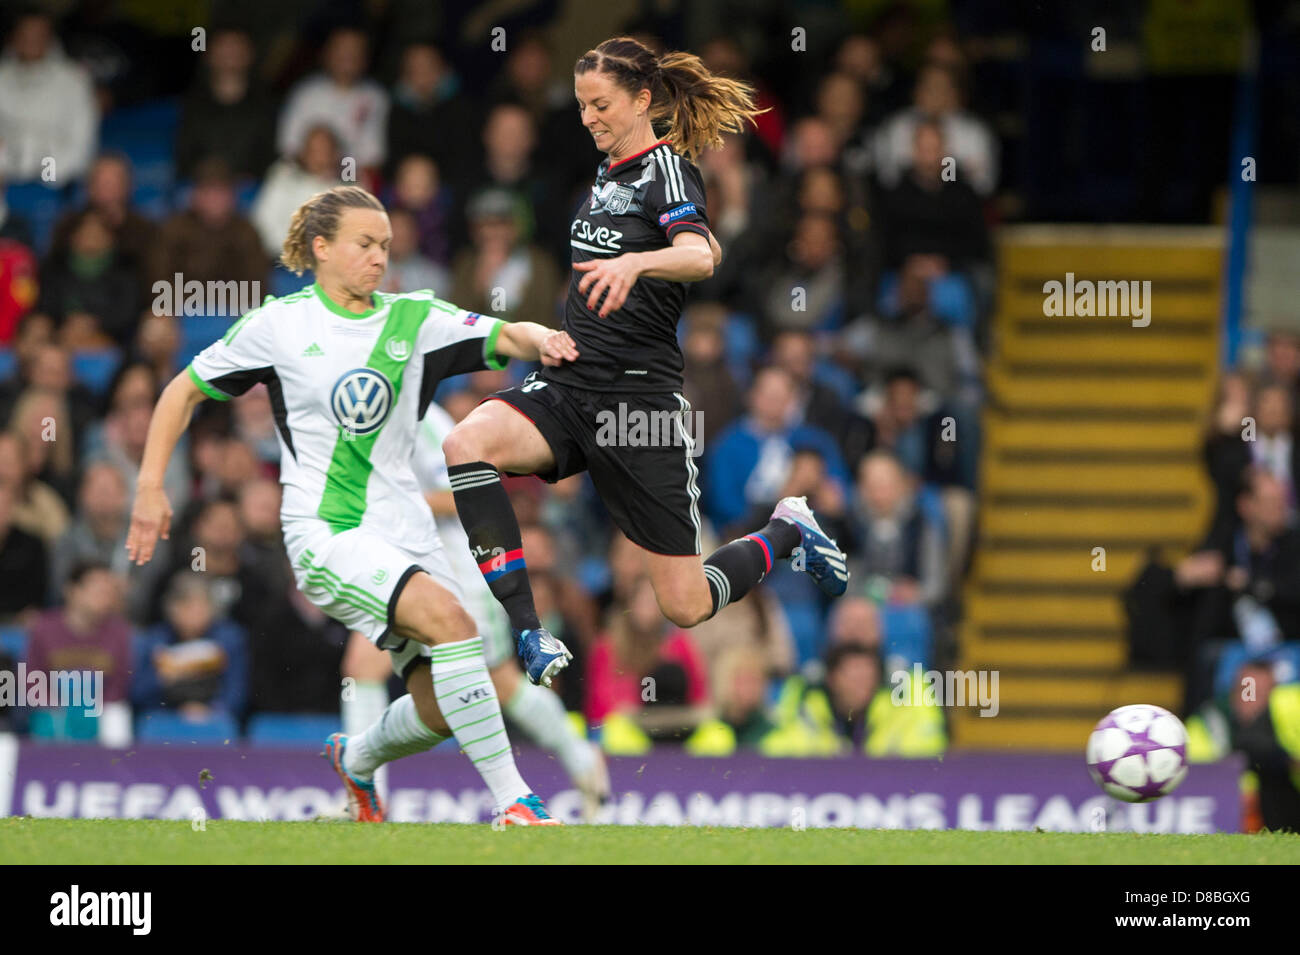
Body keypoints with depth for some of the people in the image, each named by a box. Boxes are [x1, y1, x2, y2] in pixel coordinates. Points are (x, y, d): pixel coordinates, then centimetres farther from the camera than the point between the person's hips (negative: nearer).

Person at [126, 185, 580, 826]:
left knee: (442, 711, -1)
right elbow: (185, 390, 10)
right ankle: (514, 804, -29)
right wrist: (150, 488, 4)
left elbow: (502, 337, -6)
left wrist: (541, 340, -30)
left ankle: (357, 759, 36)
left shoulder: (413, 320, 7)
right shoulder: (279, 325, 1)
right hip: (326, 532, -5)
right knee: (448, 617, -29)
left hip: (403, 530, 5)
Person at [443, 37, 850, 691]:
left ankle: (786, 532, 29)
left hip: (641, 396, -7)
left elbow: (699, 258, -30)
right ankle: (527, 632, -27)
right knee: (466, 446, -26)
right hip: (566, 389, 7)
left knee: (686, 606, -3)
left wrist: (635, 264, -49)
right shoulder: (610, 171, 14)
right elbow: (710, 246, 29)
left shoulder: (667, 169, -9)